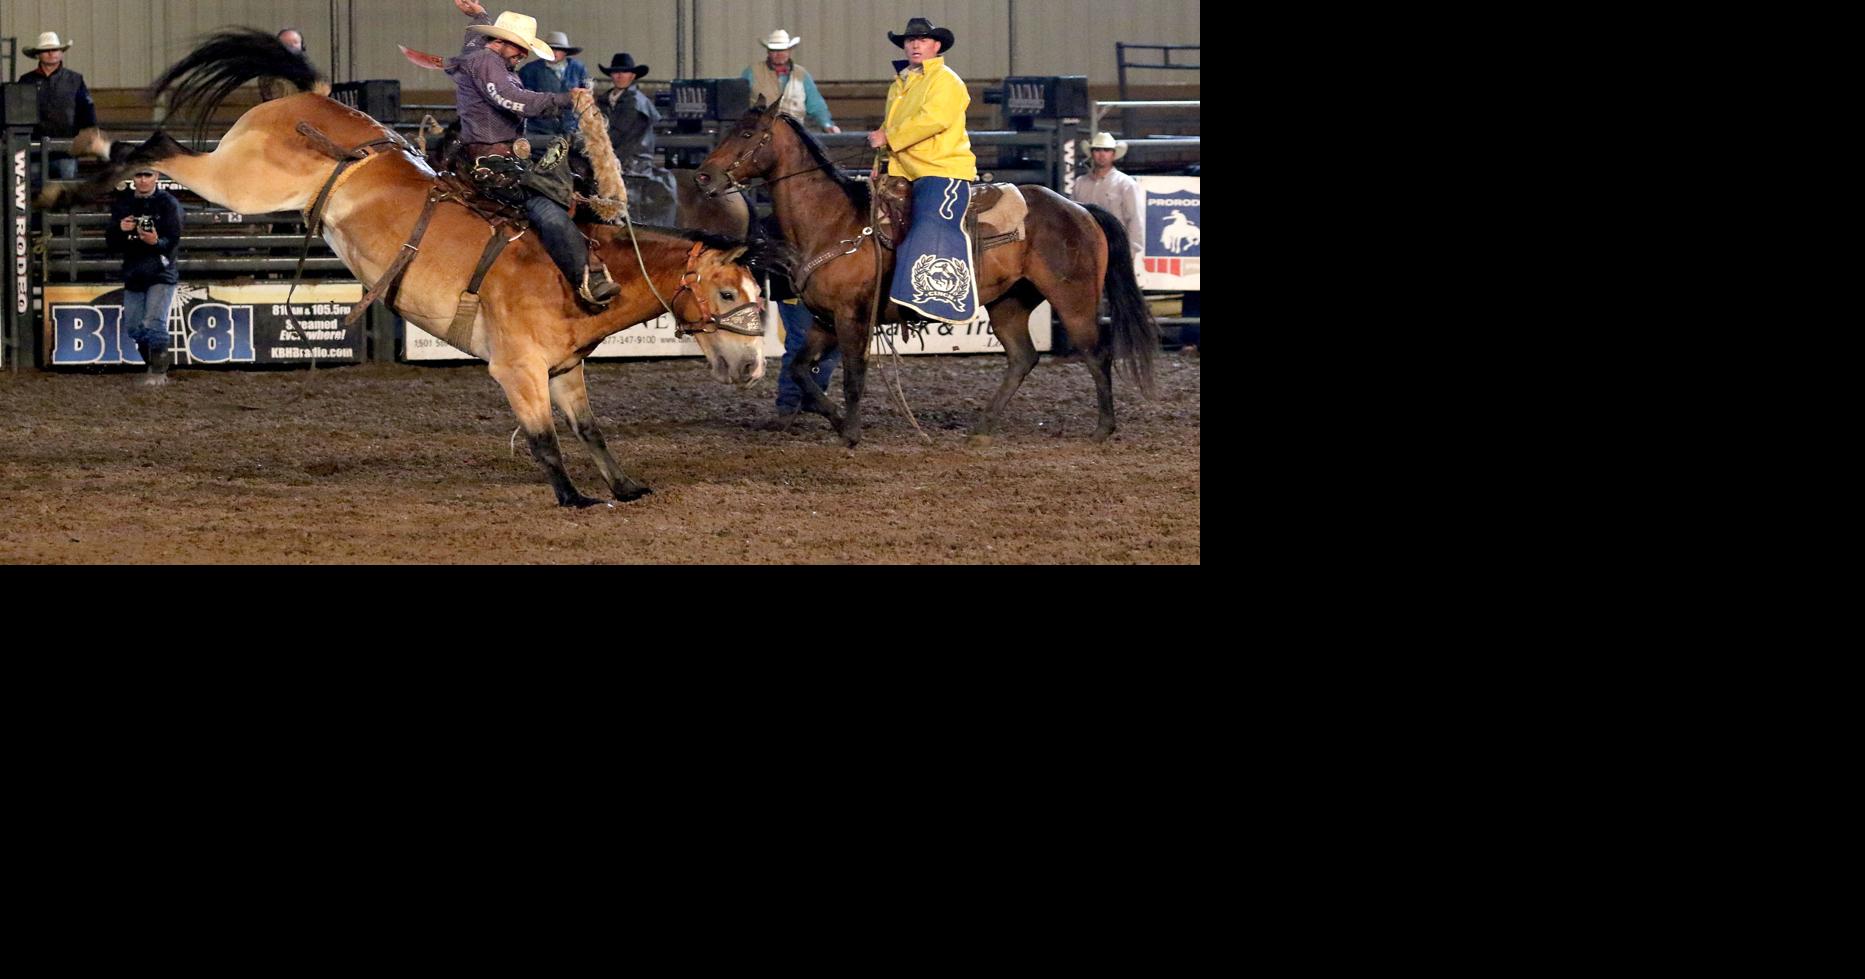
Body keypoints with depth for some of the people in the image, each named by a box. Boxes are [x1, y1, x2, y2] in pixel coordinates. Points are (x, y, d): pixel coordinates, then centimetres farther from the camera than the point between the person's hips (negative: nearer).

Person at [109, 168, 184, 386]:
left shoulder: (168, 203, -3)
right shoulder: (122, 203, 9)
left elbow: (173, 241, -11)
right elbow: (111, 243, 8)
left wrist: (157, 242, -33)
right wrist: (120, 230, -14)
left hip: (161, 274, -5)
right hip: (133, 276, 5)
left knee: (154, 324, -18)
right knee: (134, 328, 9)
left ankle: (159, 372, -11)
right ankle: (153, 367, 25)